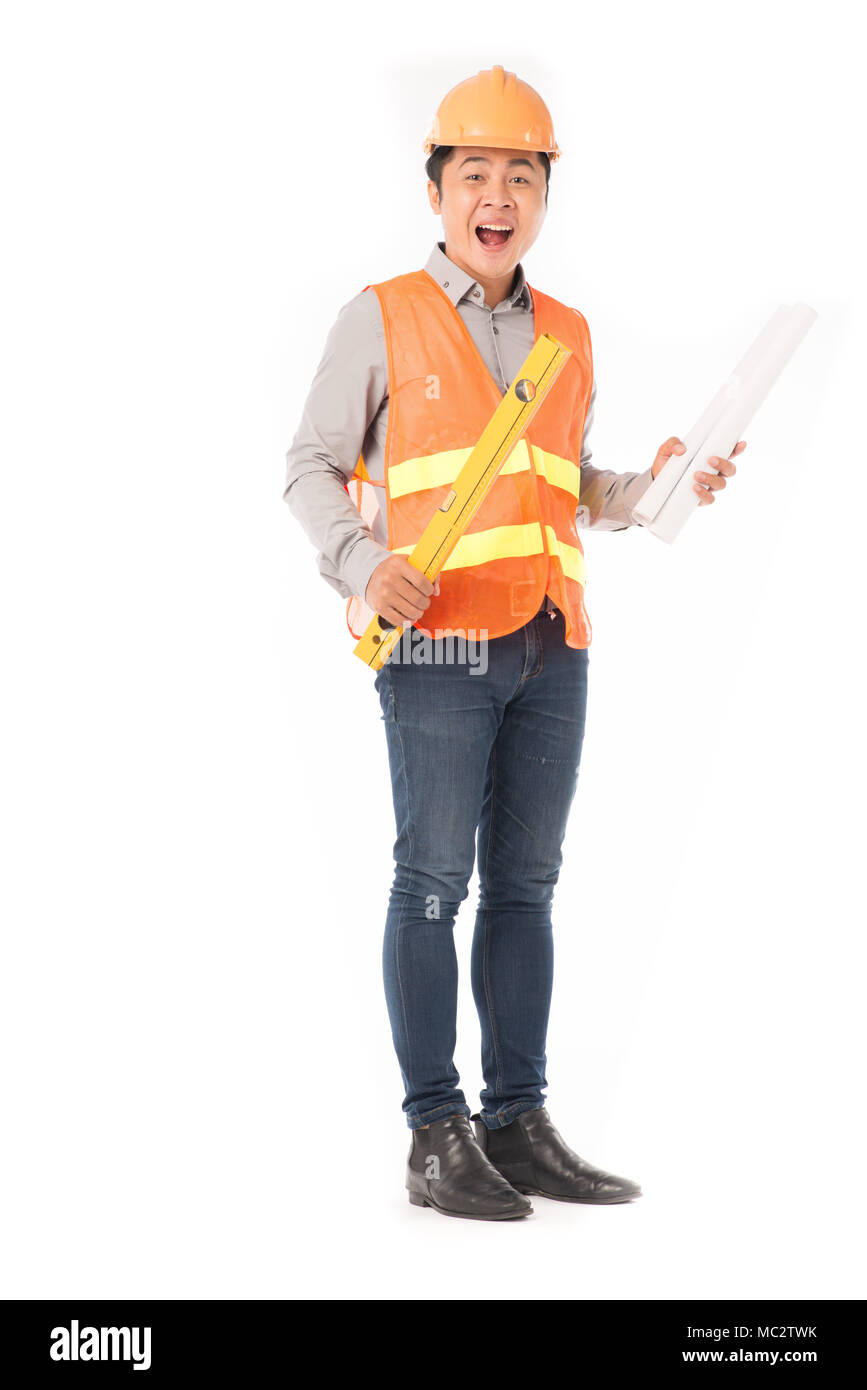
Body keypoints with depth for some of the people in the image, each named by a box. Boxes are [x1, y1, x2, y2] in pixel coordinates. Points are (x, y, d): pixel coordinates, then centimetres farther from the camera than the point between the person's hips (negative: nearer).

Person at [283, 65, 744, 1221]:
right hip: (440, 645, -5)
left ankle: (520, 1125, 12)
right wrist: (364, 566, -14)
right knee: (434, 881, -6)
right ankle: (438, 1138, -1)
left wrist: (653, 486, 5)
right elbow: (313, 467, 3)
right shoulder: (382, 318, 4)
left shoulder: (567, 335, 17)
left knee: (526, 885, 6)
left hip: (551, 647, 5)